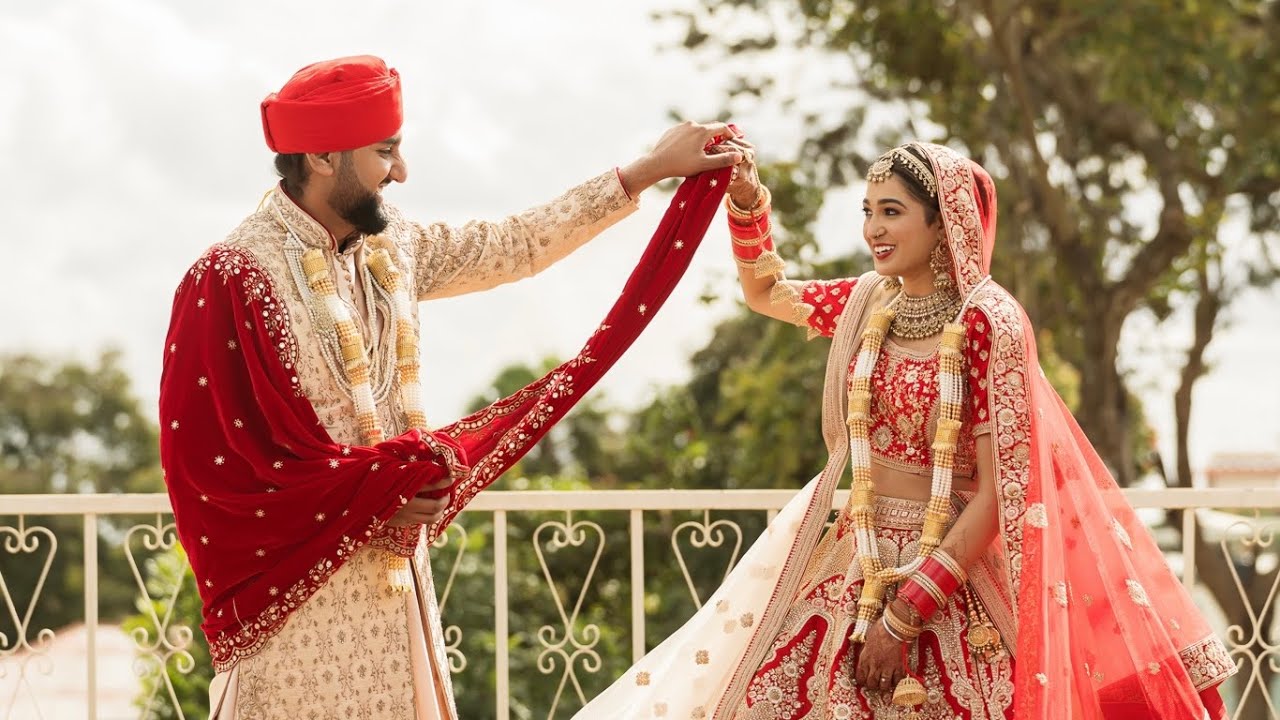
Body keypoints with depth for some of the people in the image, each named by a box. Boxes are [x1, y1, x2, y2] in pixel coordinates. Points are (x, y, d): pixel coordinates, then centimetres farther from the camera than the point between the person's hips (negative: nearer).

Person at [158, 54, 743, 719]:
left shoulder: (392, 251, 6)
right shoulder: (235, 278, -17)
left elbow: (516, 247, 19)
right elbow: (213, 461, -17)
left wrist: (650, 169, 20)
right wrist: (376, 491, -15)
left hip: (393, 583, 7)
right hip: (301, 607, -7)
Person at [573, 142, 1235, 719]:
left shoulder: (988, 322, -13)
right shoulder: (869, 302, 5)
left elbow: (1000, 493, -15)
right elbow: (765, 292, 24)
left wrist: (904, 615, -15)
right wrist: (747, 202, 6)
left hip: (948, 571, -6)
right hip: (853, 565, 6)